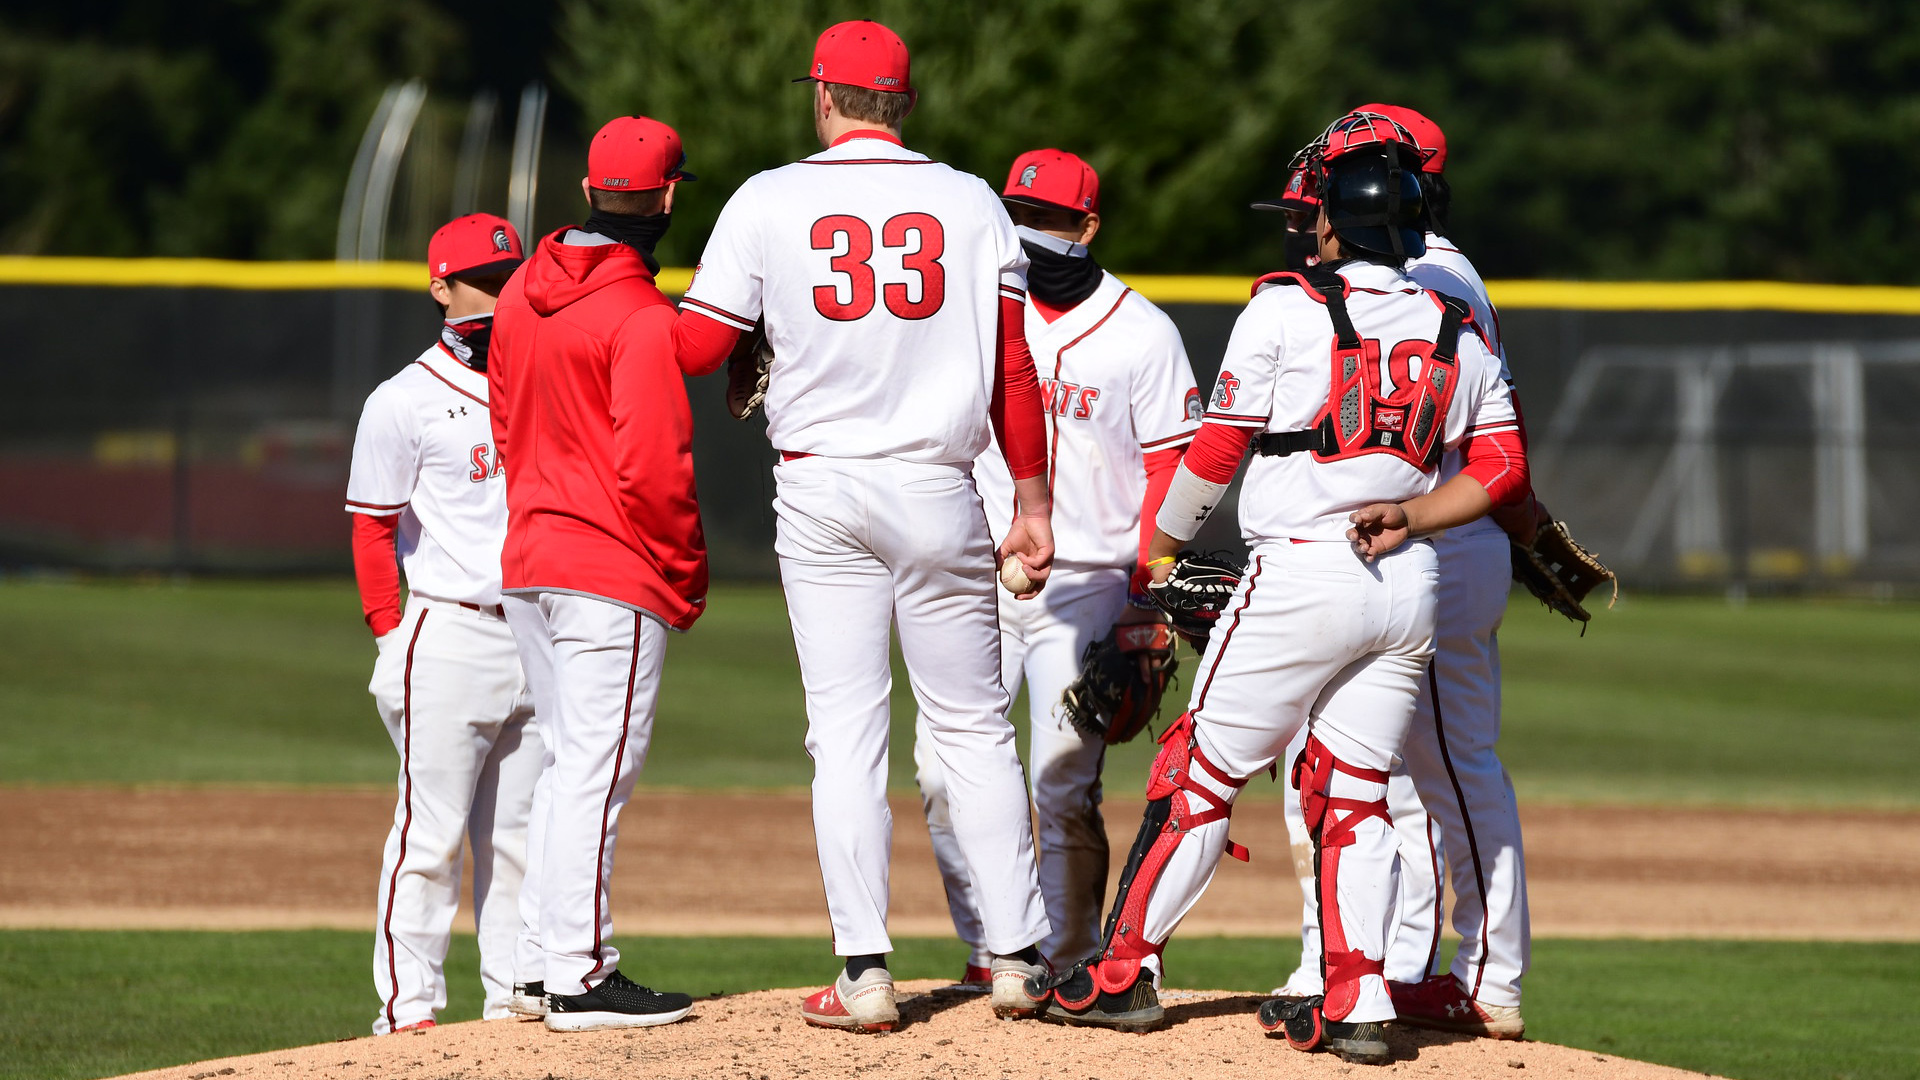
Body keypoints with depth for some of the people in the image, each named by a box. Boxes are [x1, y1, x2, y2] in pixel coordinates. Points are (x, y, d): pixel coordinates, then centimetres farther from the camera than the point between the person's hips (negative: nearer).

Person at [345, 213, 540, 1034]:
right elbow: (374, 531, -2)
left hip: (540, 644, 5)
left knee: (519, 837, 9)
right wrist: (392, 638, -8)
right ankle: (409, 1005, -4)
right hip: (448, 636, -5)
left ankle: (513, 1000, 13)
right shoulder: (406, 403, -3)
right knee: (430, 836, -6)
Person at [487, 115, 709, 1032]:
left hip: (526, 565, 8)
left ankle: (541, 960, 19)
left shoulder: (522, 295, 10)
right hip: (614, 575, -8)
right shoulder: (641, 318, -15)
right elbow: (651, 467, -19)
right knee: (599, 767, -7)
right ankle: (580, 975, -8)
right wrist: (687, 577, -8)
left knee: (569, 760, 16)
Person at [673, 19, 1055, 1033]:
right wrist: (1032, 504, 3)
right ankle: (1015, 956, 8)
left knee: (845, 733, 0)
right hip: (938, 488, 1)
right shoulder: (971, 202, 3)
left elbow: (692, 346, -1)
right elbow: (1014, 366, 0)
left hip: (819, 492, -1)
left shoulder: (769, 200, 0)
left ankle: (865, 974, -5)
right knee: (973, 727, 9)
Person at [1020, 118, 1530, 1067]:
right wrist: (1410, 517, 5)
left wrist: (1159, 551, 13)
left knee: (1201, 775, 3)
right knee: (1352, 793, 10)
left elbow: (1215, 452, 0)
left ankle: (1126, 971, 6)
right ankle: (1355, 1003, 1)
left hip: (1303, 574, -5)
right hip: (1411, 588, 5)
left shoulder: (1285, 311, -5)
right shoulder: (1456, 333, 10)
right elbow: (1502, 465, 8)